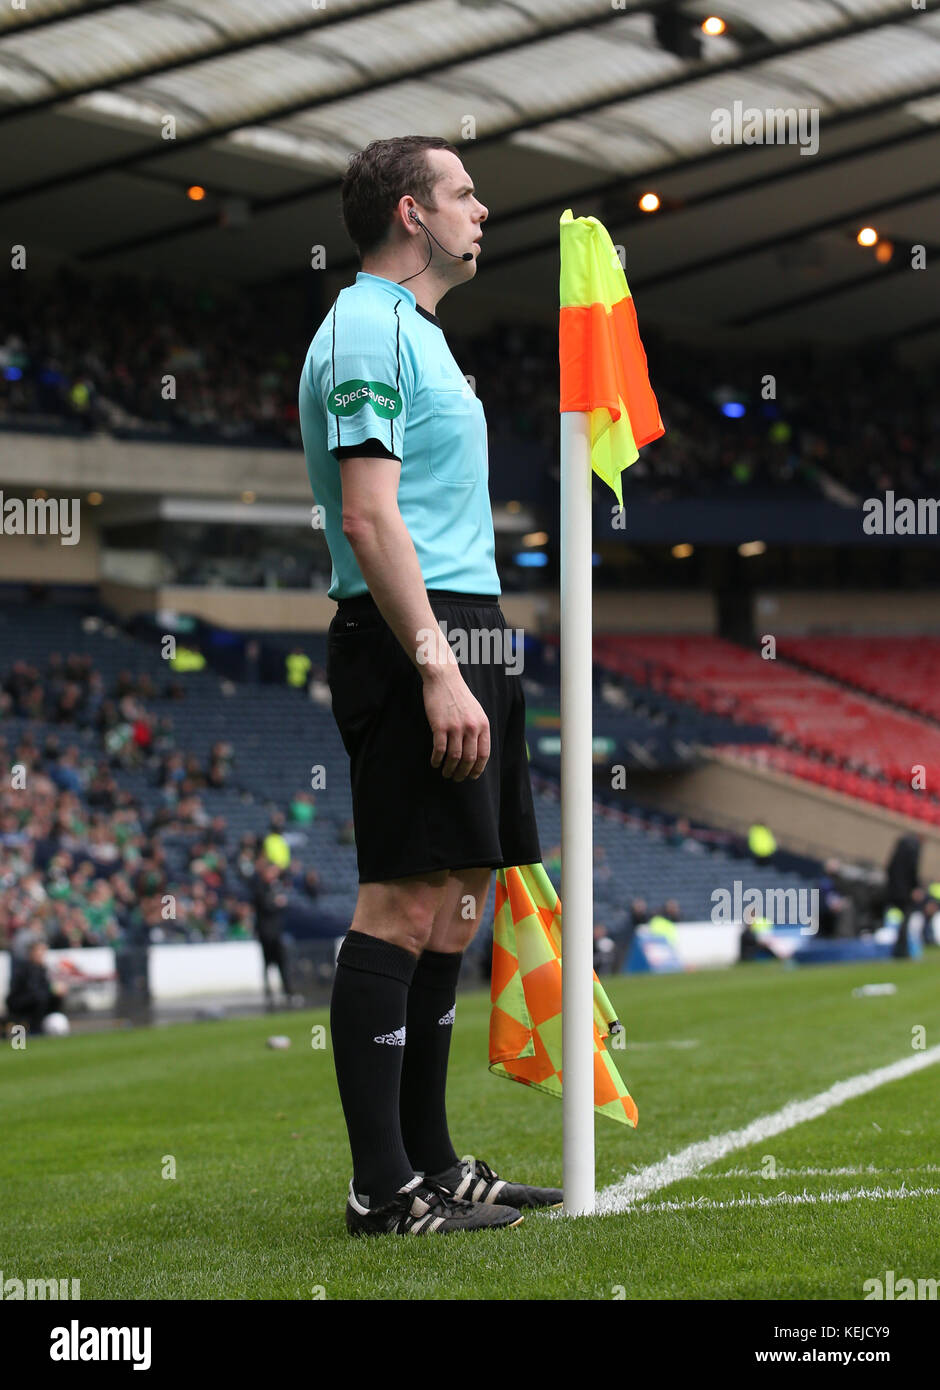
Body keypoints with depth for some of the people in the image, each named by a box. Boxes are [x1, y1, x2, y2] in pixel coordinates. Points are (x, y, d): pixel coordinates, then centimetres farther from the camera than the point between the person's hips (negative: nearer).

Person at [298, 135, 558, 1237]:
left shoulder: (412, 332, 22)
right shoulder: (368, 333, -10)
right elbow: (368, 518, -19)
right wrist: (436, 666, -24)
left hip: (454, 638, 10)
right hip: (412, 641, -10)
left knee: (454, 902, 10)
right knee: (404, 902, -11)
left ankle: (429, 1161, 16)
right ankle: (383, 1186, -10)